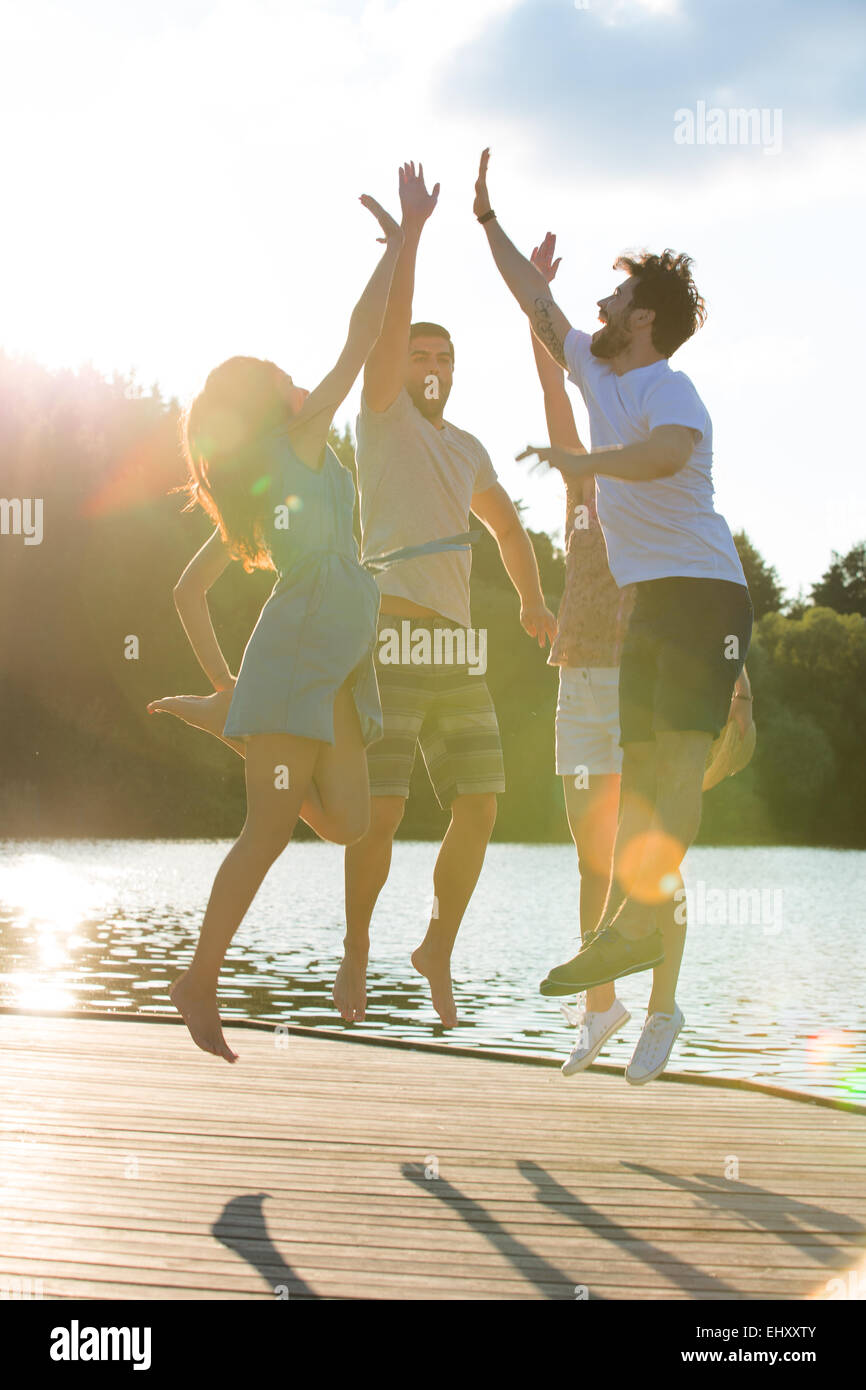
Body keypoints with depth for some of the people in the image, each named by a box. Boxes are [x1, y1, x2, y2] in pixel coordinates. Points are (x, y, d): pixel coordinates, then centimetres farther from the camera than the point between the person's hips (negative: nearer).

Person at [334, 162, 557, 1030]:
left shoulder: (468, 450, 23)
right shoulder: (381, 415, 5)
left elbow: (506, 525, 30)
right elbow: (387, 326, -10)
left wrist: (532, 601, 16)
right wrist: (410, 231, -16)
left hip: (455, 644, 6)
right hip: (389, 634, -6)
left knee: (479, 808, -1)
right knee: (382, 810, -11)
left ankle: (438, 951, 17)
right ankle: (356, 951, 9)